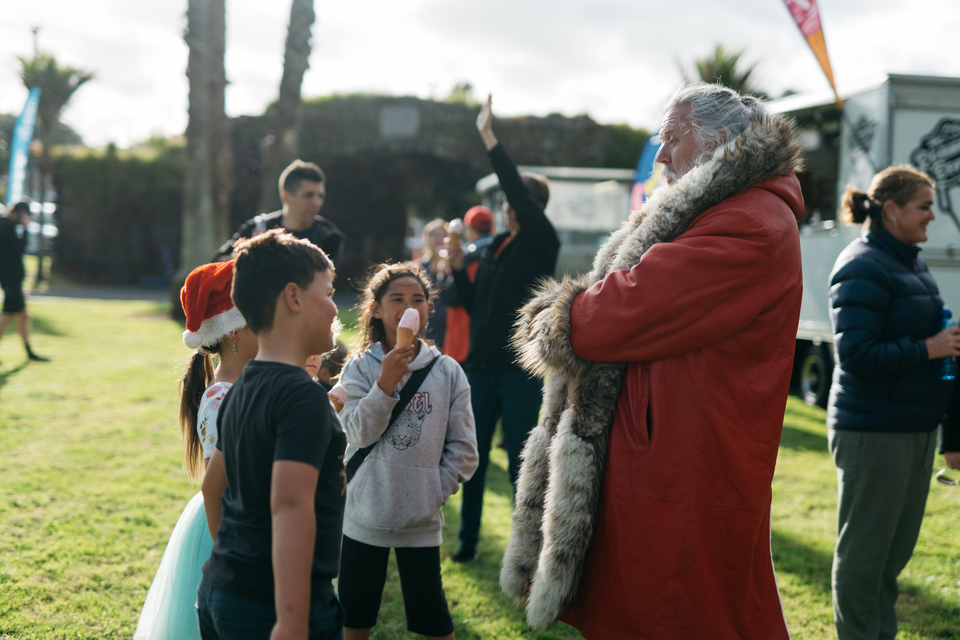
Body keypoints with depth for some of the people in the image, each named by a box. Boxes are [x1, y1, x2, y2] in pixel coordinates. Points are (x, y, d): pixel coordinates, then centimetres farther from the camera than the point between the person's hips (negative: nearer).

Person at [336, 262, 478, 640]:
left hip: (421, 521, 0)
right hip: (364, 514, 0)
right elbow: (357, 434, -15)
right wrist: (387, 381, -23)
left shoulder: (447, 372, -2)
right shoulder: (360, 367, -3)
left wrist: (435, 491, -9)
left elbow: (464, 449, -1)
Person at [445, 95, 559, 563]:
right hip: (481, 366, 6)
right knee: (474, 458, 8)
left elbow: (520, 194, -21)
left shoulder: (542, 244, -5)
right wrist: (459, 270, 0)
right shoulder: (495, 247, 13)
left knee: (520, 461, -2)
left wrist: (490, 138, -20)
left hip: (520, 370, -6)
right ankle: (468, 540, 17)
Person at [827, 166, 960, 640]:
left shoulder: (911, 263, 14)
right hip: (873, 434, -9)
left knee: (896, 547, 16)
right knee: (863, 550, 3)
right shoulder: (863, 267, -14)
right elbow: (856, 353, -20)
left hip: (915, 429, 9)